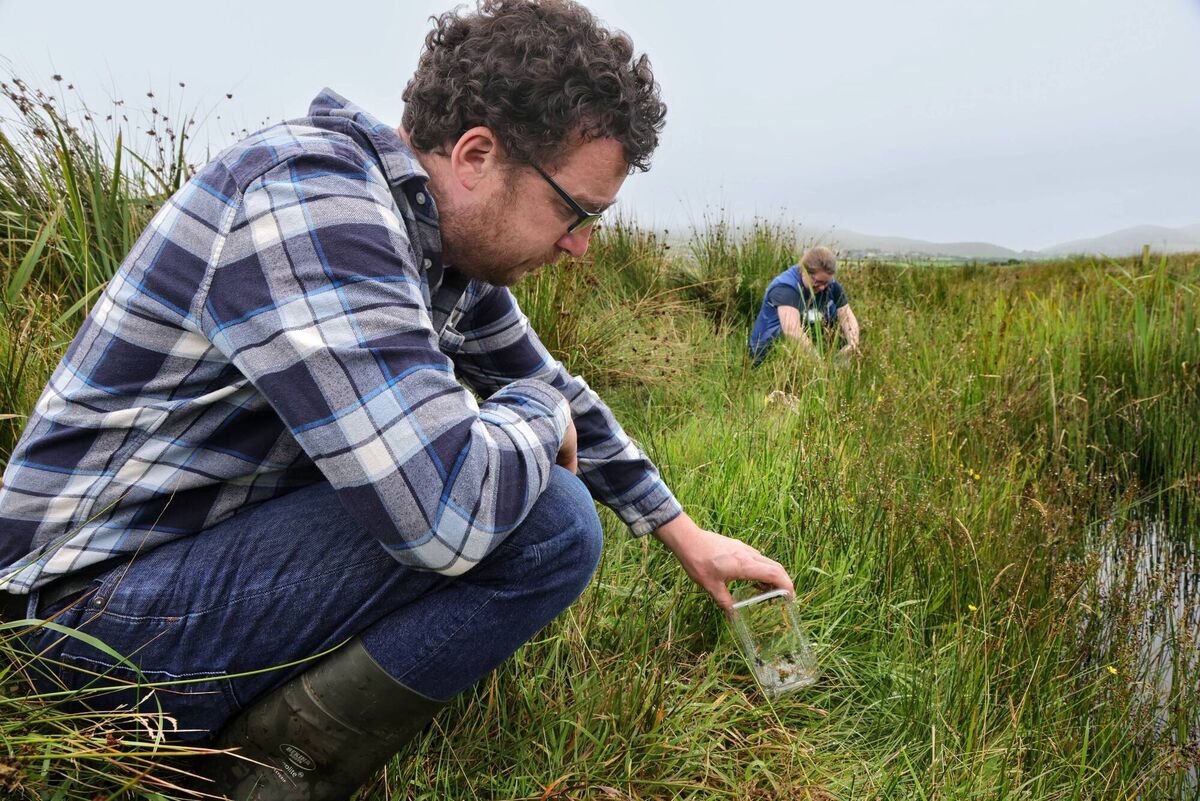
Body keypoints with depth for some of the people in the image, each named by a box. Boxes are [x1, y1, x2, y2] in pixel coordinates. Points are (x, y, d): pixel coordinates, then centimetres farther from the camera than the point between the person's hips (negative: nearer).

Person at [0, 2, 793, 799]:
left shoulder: (448, 230, 2)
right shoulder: (310, 203, -27)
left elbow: (550, 385, 13)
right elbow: (451, 511, -36)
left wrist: (685, 534, 17)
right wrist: (539, 416, -14)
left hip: (243, 526, 9)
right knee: (551, 523, -23)